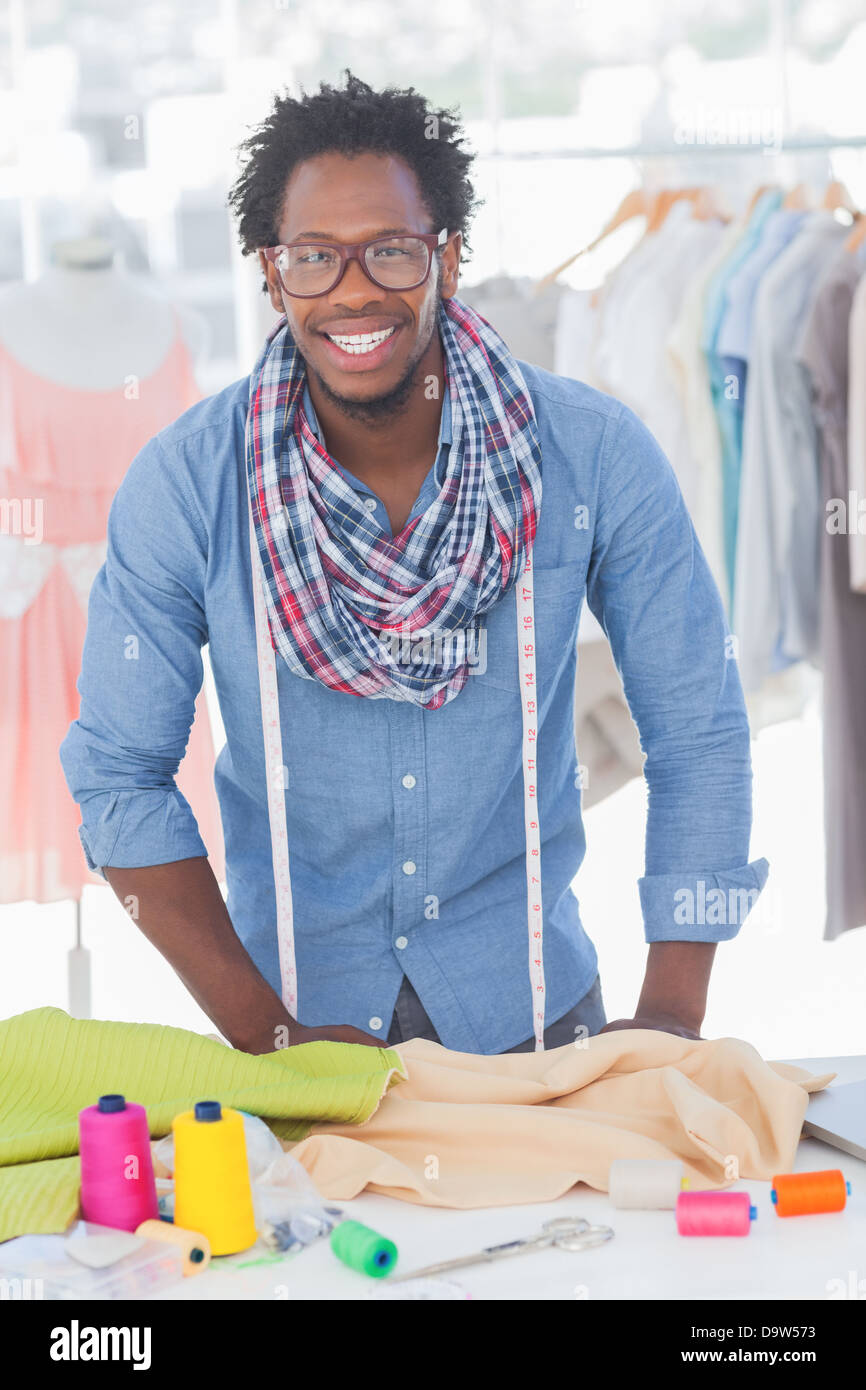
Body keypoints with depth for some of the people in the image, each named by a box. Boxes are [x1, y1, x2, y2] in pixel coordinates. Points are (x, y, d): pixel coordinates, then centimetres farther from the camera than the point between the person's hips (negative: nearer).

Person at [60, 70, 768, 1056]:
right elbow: (119, 772, -9)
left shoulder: (595, 455, -15)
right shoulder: (181, 486, -15)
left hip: (527, 989, 1)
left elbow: (698, 731, -7)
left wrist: (671, 1020, -11)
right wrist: (264, 1032, -15)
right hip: (301, 995, 0)